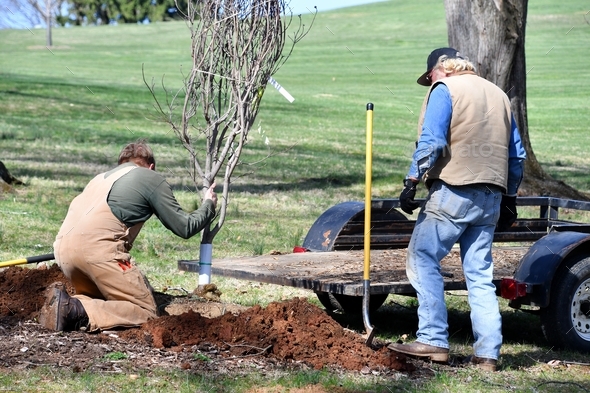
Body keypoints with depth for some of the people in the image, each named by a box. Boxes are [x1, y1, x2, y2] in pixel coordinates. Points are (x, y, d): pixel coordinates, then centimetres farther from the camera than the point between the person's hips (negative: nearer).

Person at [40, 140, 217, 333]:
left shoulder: (102, 177, 34)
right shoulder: (152, 179, 15)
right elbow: (185, 227, 14)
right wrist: (208, 205, 34)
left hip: (63, 246, 7)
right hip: (97, 247, -7)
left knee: (101, 302, 27)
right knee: (146, 312, 0)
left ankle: (65, 302, -4)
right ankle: (79, 312, -22)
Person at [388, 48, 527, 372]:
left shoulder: (445, 90, 1)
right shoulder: (499, 95, 22)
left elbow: (431, 141, -13)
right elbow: (516, 155, 21)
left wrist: (412, 181, -13)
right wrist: (508, 199, 25)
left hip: (453, 191, -7)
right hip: (490, 197, 7)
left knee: (423, 259, -1)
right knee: (480, 274, 8)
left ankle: (433, 340, -7)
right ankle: (487, 353, 5)